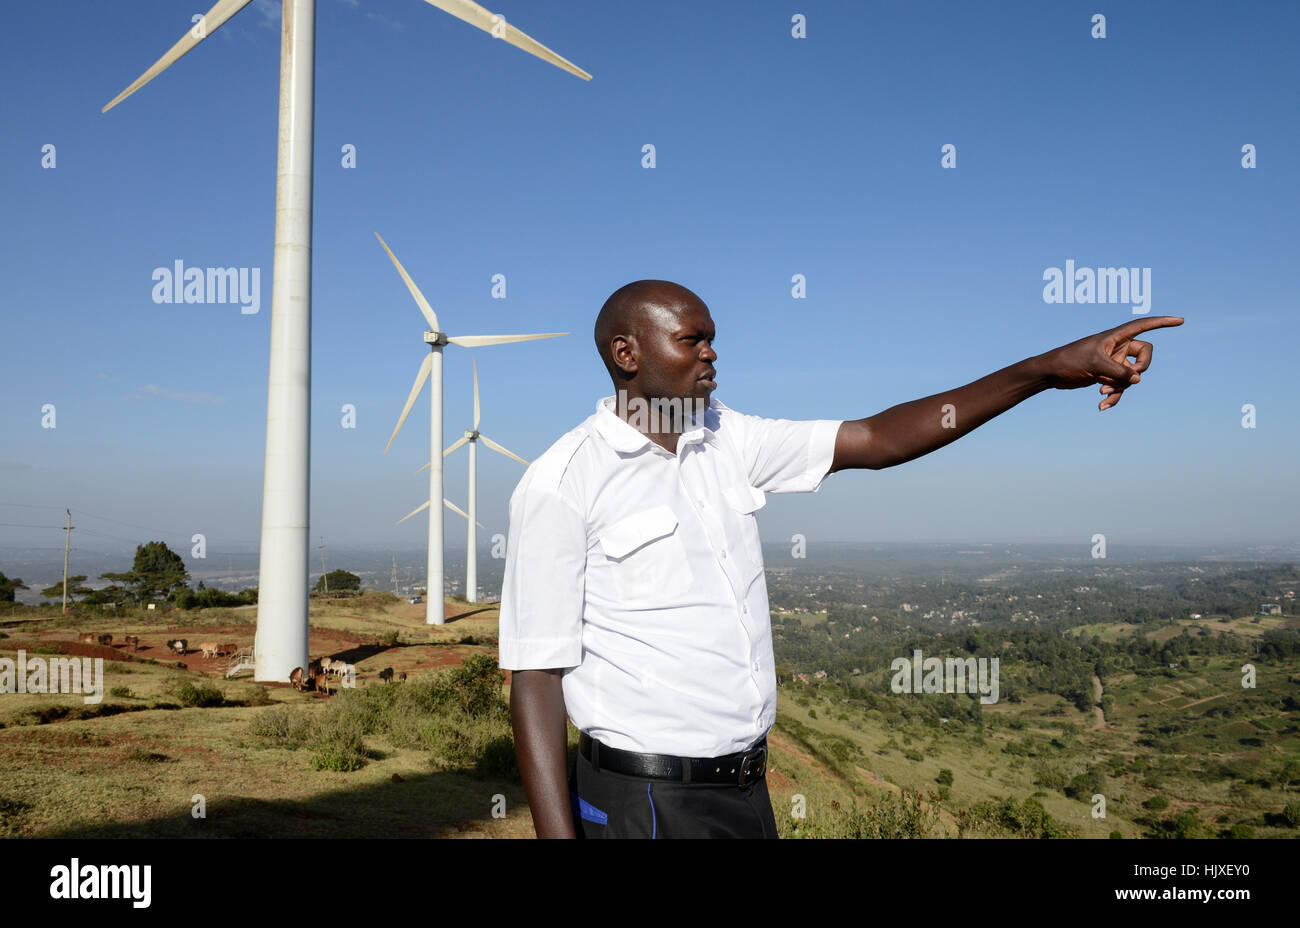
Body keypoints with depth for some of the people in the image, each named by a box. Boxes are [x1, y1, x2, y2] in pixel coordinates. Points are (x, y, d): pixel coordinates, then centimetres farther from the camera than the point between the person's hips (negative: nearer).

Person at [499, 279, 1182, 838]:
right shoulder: (561, 484, -12)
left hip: (747, 789, 7)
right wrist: (557, 834, -20)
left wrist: (1050, 369, -1)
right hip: (646, 804, -7)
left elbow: (878, 440, 4)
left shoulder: (726, 441, 7)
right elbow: (536, 680, -14)